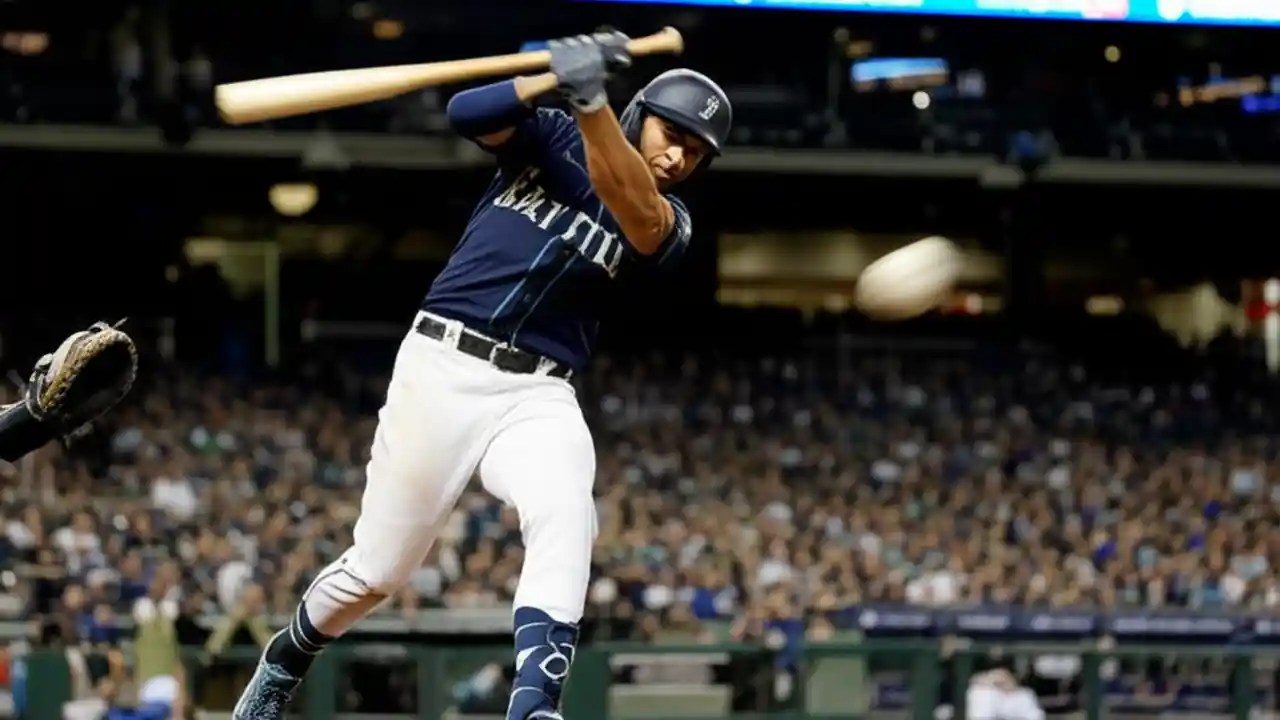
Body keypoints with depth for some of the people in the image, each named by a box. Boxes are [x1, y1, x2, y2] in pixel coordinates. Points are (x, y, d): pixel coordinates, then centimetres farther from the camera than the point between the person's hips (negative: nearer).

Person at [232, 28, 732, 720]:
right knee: (376, 569, 5)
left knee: (566, 518, -31)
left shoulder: (665, 224, 3)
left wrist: (591, 100, -36)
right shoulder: (551, 137, 4)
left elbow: (635, 211, -21)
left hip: (537, 396, 1)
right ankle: (282, 663, 36)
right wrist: (558, 78, -32)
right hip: (441, 369, -1)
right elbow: (468, 112, -15)